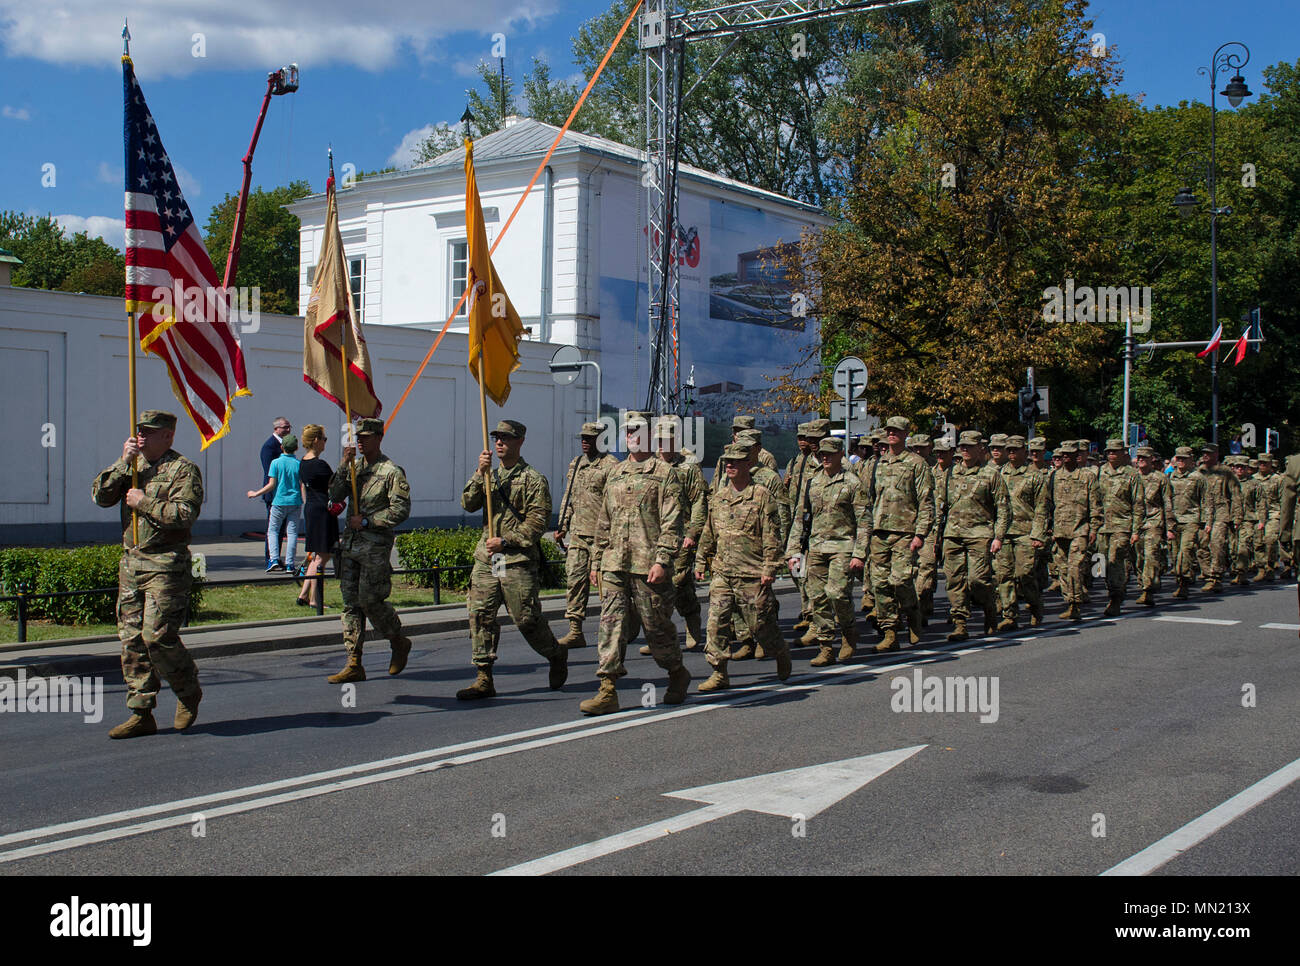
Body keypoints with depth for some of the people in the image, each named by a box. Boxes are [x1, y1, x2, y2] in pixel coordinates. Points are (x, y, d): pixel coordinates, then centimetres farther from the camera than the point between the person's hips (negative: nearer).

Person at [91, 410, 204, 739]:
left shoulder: (183, 469, -5)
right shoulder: (133, 467, 15)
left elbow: (185, 514, -18)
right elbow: (100, 496, 4)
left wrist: (144, 502, -13)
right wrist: (123, 463, -4)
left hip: (166, 566, -7)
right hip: (131, 563, 7)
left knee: (158, 636, -12)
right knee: (131, 639, 5)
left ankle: (189, 693, 13)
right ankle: (141, 713, 10)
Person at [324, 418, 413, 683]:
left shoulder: (392, 472, -7)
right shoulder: (354, 469, 14)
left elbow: (401, 511, -13)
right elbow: (334, 496, 2)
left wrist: (366, 521, -13)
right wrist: (344, 466, -8)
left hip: (375, 545, -7)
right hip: (350, 543, 7)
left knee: (370, 600, -7)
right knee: (351, 603, 5)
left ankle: (400, 643, 19)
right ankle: (354, 665, 7)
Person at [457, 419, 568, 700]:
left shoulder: (533, 479, -3)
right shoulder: (490, 476, 16)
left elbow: (537, 521, -10)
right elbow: (468, 504, 3)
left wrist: (506, 541, -15)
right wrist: (481, 473, -9)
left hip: (518, 560, -6)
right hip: (486, 558, 6)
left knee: (526, 619, -2)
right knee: (480, 615, -1)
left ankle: (557, 656, 25)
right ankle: (484, 679, 4)